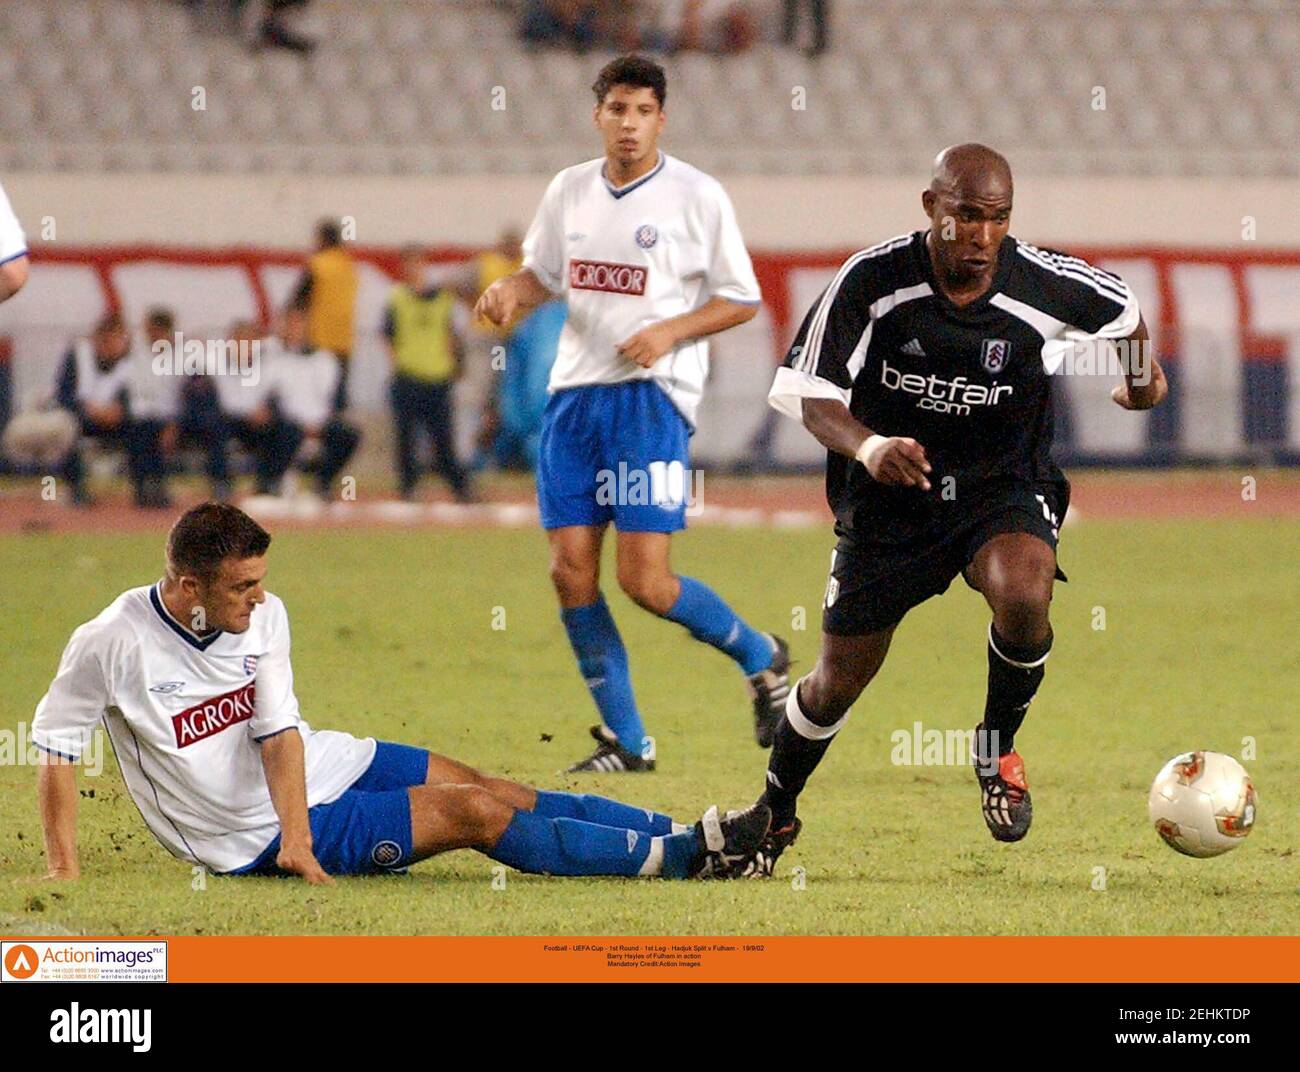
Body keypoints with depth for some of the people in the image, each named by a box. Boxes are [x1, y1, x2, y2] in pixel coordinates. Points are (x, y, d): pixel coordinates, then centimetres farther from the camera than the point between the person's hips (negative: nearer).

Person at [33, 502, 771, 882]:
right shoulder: (114, 645, -23)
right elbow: (57, 748, -13)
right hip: (256, 832, -6)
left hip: (315, 767, 6)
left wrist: (294, 836, -25)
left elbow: (277, 730, -12)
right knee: (473, 814, -13)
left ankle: (691, 835, -2)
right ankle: (686, 857, -11)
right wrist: (64, 871, -17)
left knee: (498, 793, -4)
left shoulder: (262, 616, -7)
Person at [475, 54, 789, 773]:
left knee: (645, 579, -13)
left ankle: (762, 658, 14)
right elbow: (543, 273, 22)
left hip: (653, 396, -5)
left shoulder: (697, 196, -4)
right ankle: (625, 741, 9)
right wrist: (512, 293, 0)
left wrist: (671, 331, -14)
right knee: (571, 570, -2)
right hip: (573, 391, 5)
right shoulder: (569, 190, 9)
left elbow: (742, 300, 1)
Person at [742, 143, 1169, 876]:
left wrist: (1142, 373, 26)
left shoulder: (1046, 285, -15)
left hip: (1002, 490, 0)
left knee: (1023, 597, -34)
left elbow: (1125, 307, 8)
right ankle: (774, 817, 36)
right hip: (890, 497, 0)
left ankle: (999, 750, -5)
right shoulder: (873, 279, -18)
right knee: (836, 684, 7)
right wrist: (867, 447, -35)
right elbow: (804, 389, -17)